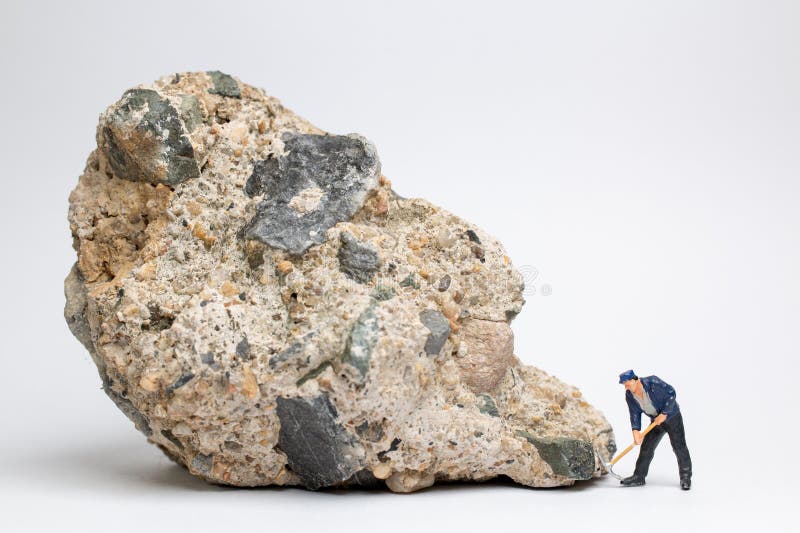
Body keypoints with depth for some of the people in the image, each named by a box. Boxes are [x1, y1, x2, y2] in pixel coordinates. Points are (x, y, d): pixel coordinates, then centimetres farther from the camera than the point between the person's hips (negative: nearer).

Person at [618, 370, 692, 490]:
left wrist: (664, 414, -23)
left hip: (672, 417, -6)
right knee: (646, 447, 3)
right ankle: (638, 477, 11)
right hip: (656, 421, 6)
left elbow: (671, 393, -23)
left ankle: (686, 478, 2)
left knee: (679, 446, -9)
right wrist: (636, 431, -19)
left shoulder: (653, 382, -28)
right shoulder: (629, 395, -10)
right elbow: (635, 413, -6)